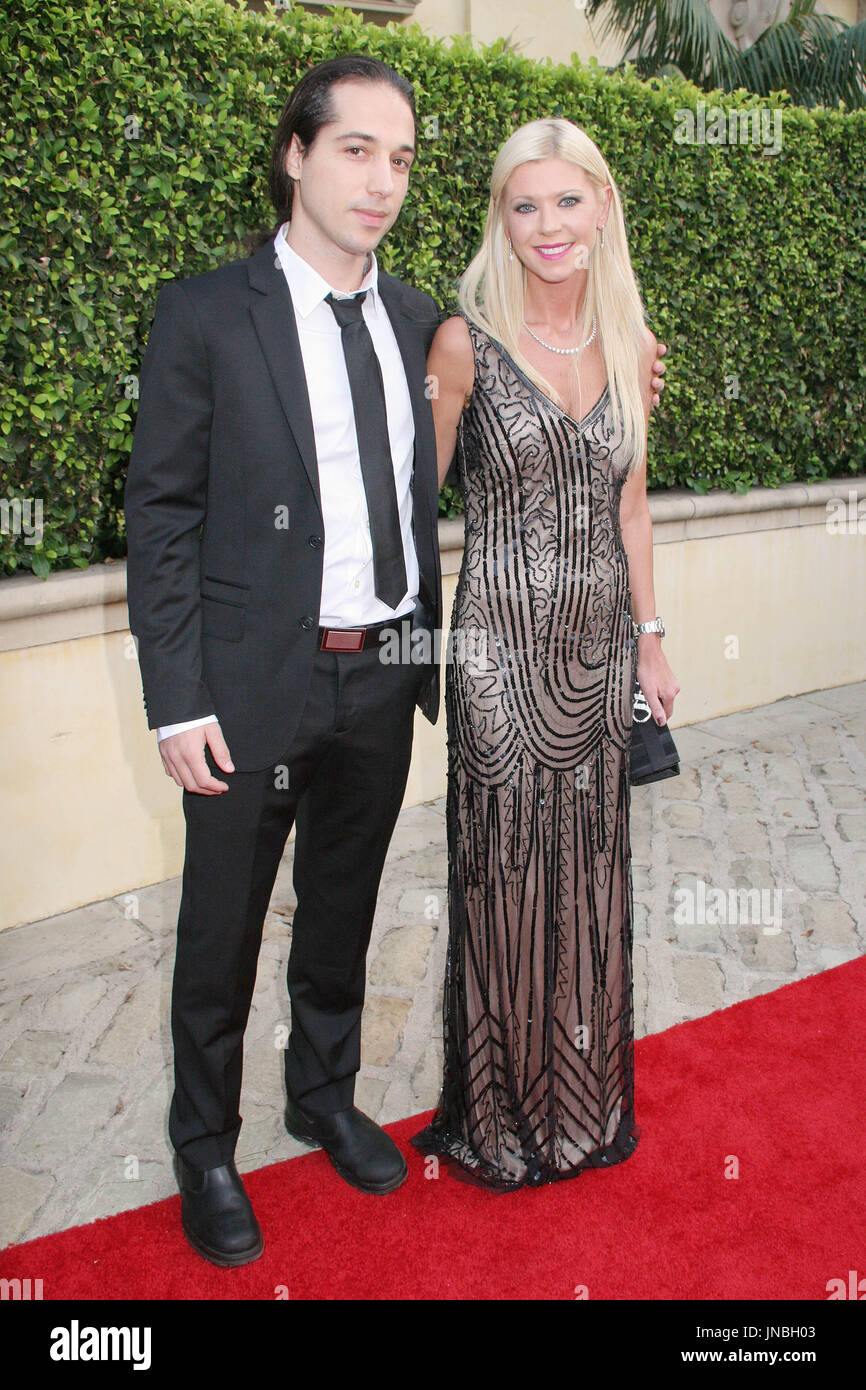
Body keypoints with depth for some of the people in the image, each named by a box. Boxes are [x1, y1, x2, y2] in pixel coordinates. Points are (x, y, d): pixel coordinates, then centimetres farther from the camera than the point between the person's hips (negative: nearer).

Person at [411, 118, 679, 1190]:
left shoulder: (630, 348, 6)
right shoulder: (464, 343, -8)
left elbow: (629, 507, 12)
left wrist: (650, 640, 13)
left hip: (598, 648, 5)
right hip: (503, 647, -4)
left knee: (590, 871, 15)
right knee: (506, 873, 6)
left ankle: (585, 1097, 36)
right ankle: (501, 1115, 29)